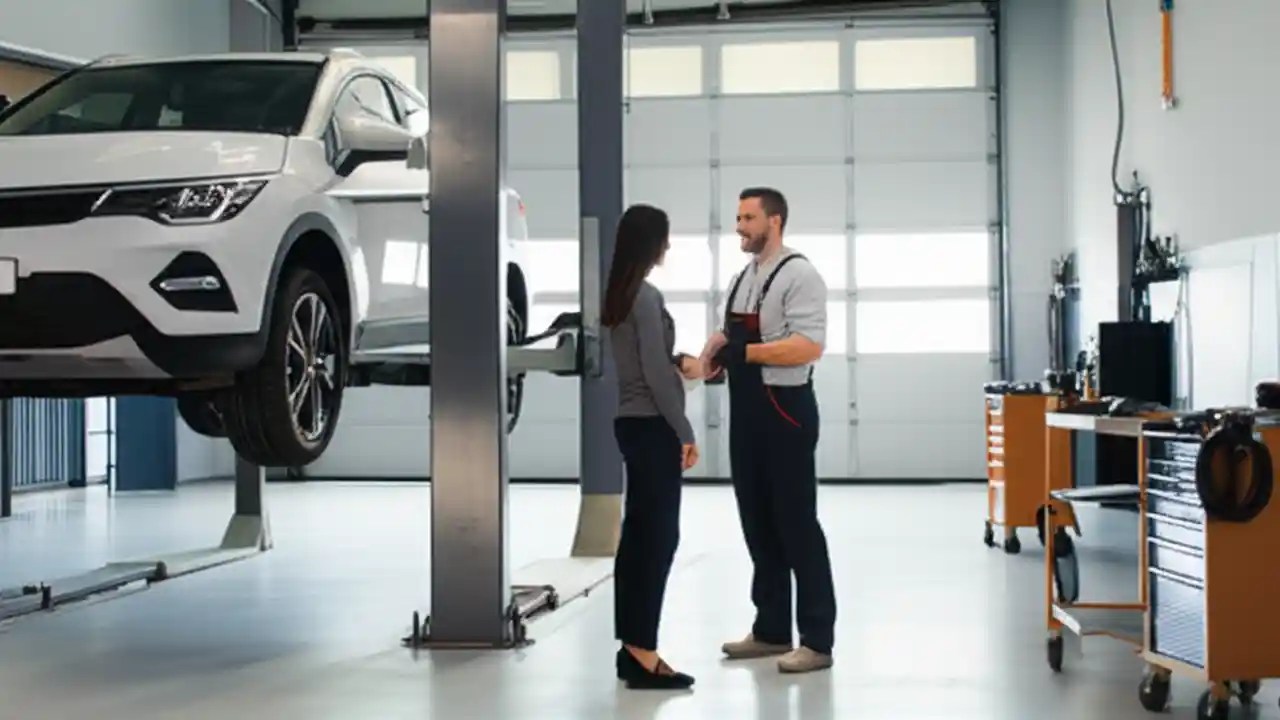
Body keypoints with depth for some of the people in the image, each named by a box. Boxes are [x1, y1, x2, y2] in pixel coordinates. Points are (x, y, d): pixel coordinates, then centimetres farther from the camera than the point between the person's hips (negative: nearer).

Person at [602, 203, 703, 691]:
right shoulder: (647, 297, -16)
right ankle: (642, 655, -3)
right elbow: (654, 374, -19)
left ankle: (631, 648, 16)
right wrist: (685, 432, -14)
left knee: (637, 535, 11)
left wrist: (681, 361, 14)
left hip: (633, 424, 9)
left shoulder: (621, 295, 11)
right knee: (658, 537, -5)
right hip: (652, 427, -9)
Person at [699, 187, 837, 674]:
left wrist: (744, 351, -21)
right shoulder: (742, 278, 16)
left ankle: (817, 640, 3)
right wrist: (714, 352, 4)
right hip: (745, 410, 9)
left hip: (784, 410, -9)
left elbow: (809, 346, -22)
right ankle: (771, 630, 24)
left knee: (797, 525, -4)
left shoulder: (798, 275, -11)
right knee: (758, 523, 14)